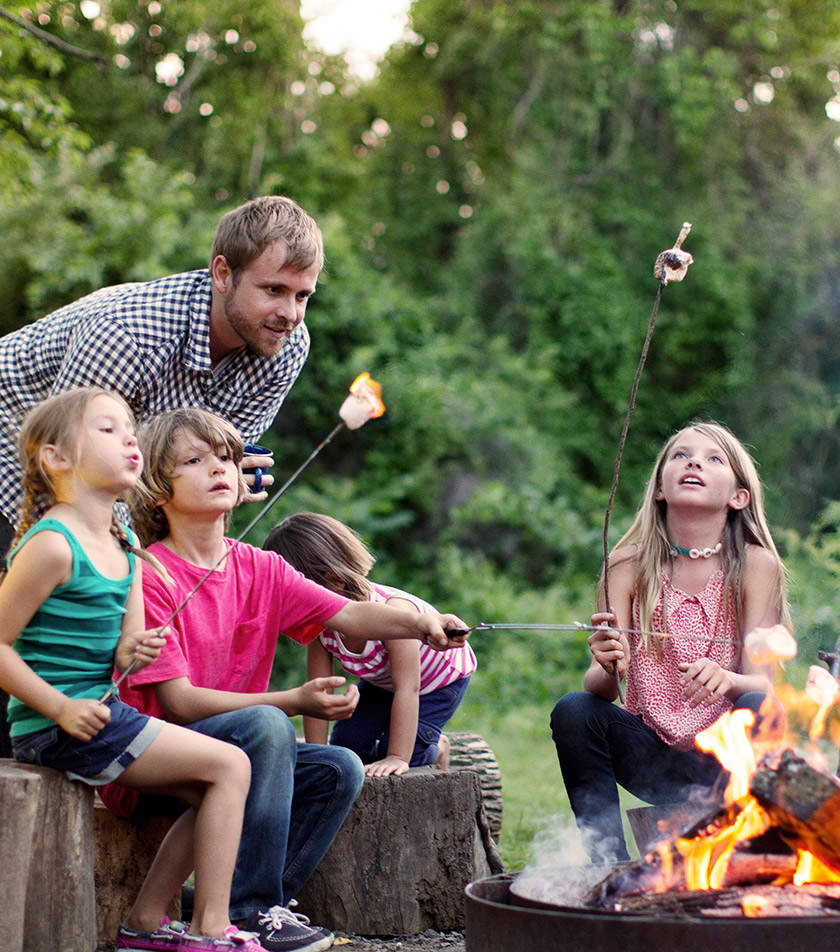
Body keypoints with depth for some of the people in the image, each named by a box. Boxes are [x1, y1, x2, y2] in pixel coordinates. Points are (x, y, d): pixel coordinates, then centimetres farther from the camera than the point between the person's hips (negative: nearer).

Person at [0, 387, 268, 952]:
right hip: (60, 725, -9)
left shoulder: (124, 546, 11)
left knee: (211, 793, 10)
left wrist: (133, 652, -10)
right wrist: (61, 708, -21)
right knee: (230, 765, -9)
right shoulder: (52, 544, -17)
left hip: (99, 708, 9)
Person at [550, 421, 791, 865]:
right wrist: (608, 669, -32)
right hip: (654, 759, 2)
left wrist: (727, 679, -35)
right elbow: (601, 688, -7)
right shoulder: (630, 563, -2)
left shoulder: (754, 564, -5)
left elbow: (762, 682, -11)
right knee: (573, 711, -22)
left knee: (761, 710, -30)